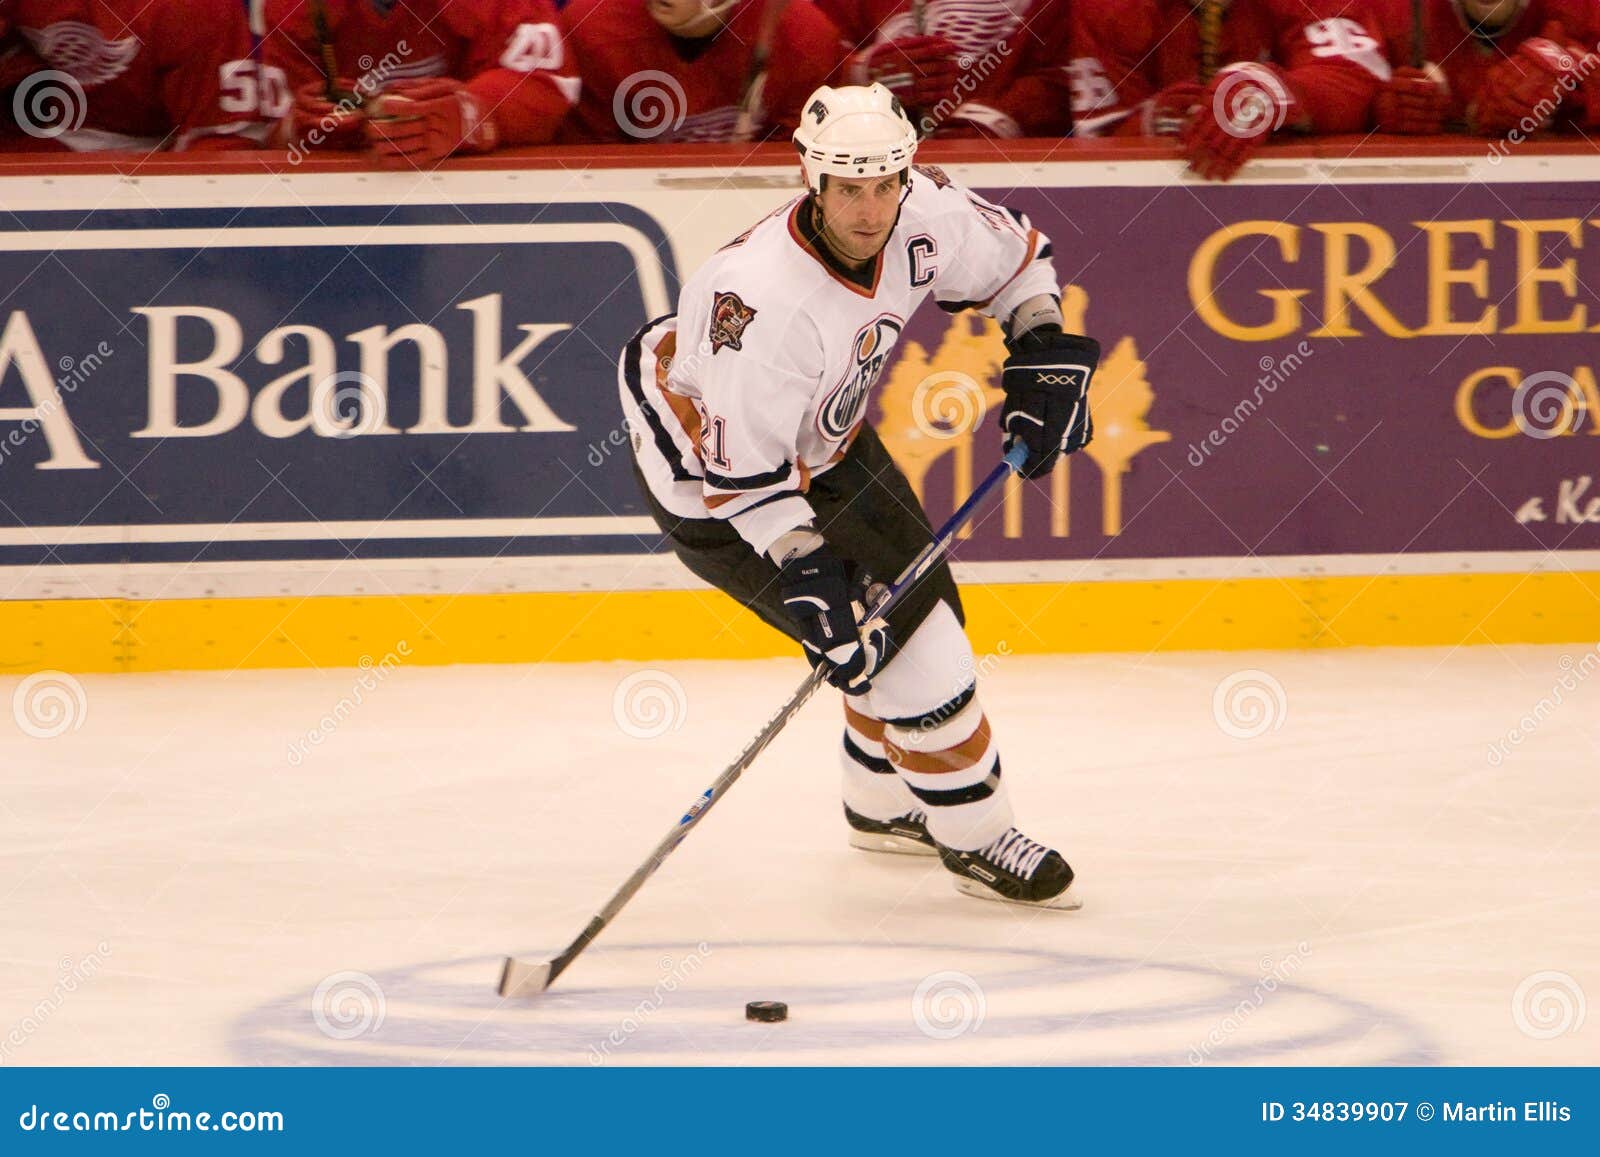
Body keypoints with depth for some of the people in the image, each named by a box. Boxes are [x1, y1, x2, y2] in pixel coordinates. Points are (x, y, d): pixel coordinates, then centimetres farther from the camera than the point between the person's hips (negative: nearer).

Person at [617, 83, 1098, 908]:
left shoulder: (919, 216, -19)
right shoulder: (766, 300, -40)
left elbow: (1011, 257, 4)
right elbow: (742, 470, -34)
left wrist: (1042, 350, -6)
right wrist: (802, 572, -35)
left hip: (822, 437, 9)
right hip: (712, 475, -9)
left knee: (915, 589, 19)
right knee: (902, 635, -12)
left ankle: (886, 804, 42)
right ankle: (976, 840, 5)